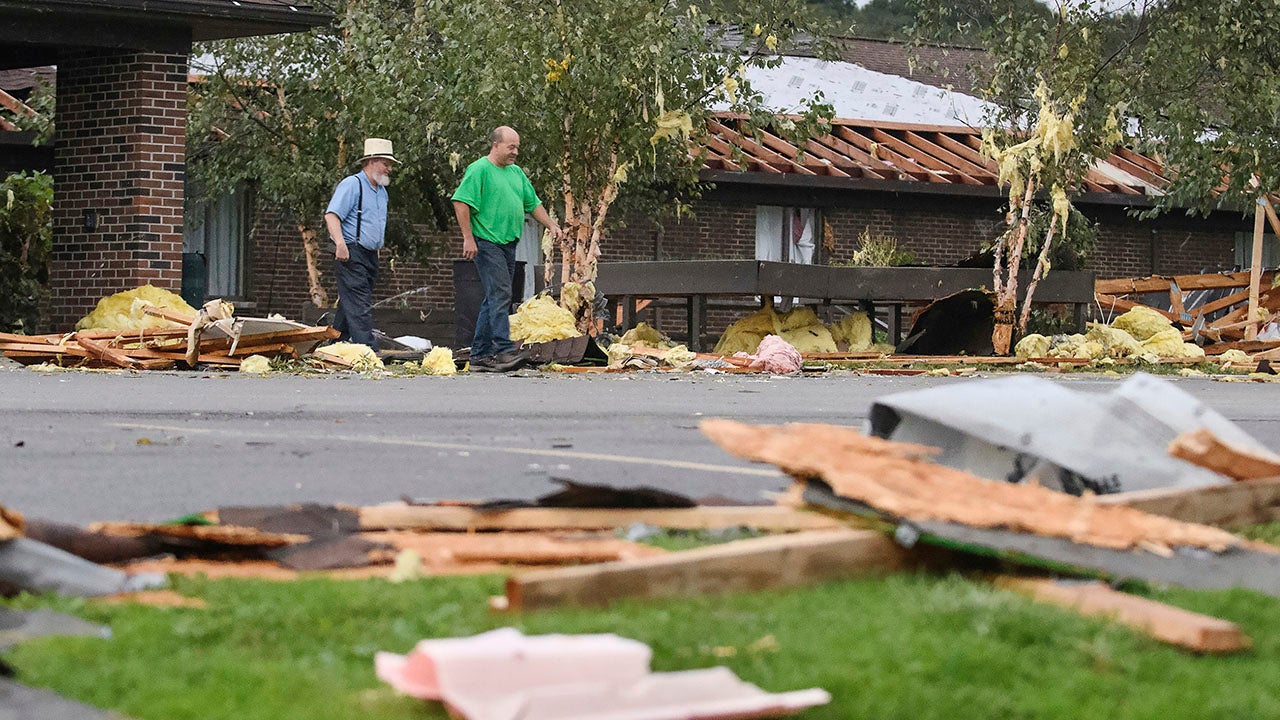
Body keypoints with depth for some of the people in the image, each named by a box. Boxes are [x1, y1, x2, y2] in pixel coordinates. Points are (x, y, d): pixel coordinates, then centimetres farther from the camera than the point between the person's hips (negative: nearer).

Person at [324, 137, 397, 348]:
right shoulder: (352, 185, -8)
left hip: (370, 255, 9)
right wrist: (340, 242, -28)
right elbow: (331, 214, -17)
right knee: (359, 307, -16)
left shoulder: (382, 192, 21)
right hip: (351, 254, -9)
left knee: (349, 306, 11)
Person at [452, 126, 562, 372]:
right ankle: (505, 350, -22)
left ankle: (480, 356, 12)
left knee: (495, 299, 9)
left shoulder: (516, 172, 19)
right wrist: (468, 238, -18)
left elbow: (533, 203, 26)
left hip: (508, 243, 9)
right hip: (487, 242, -9)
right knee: (500, 295, -17)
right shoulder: (479, 170, -7)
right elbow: (460, 201, -14)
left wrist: (551, 225, 13)